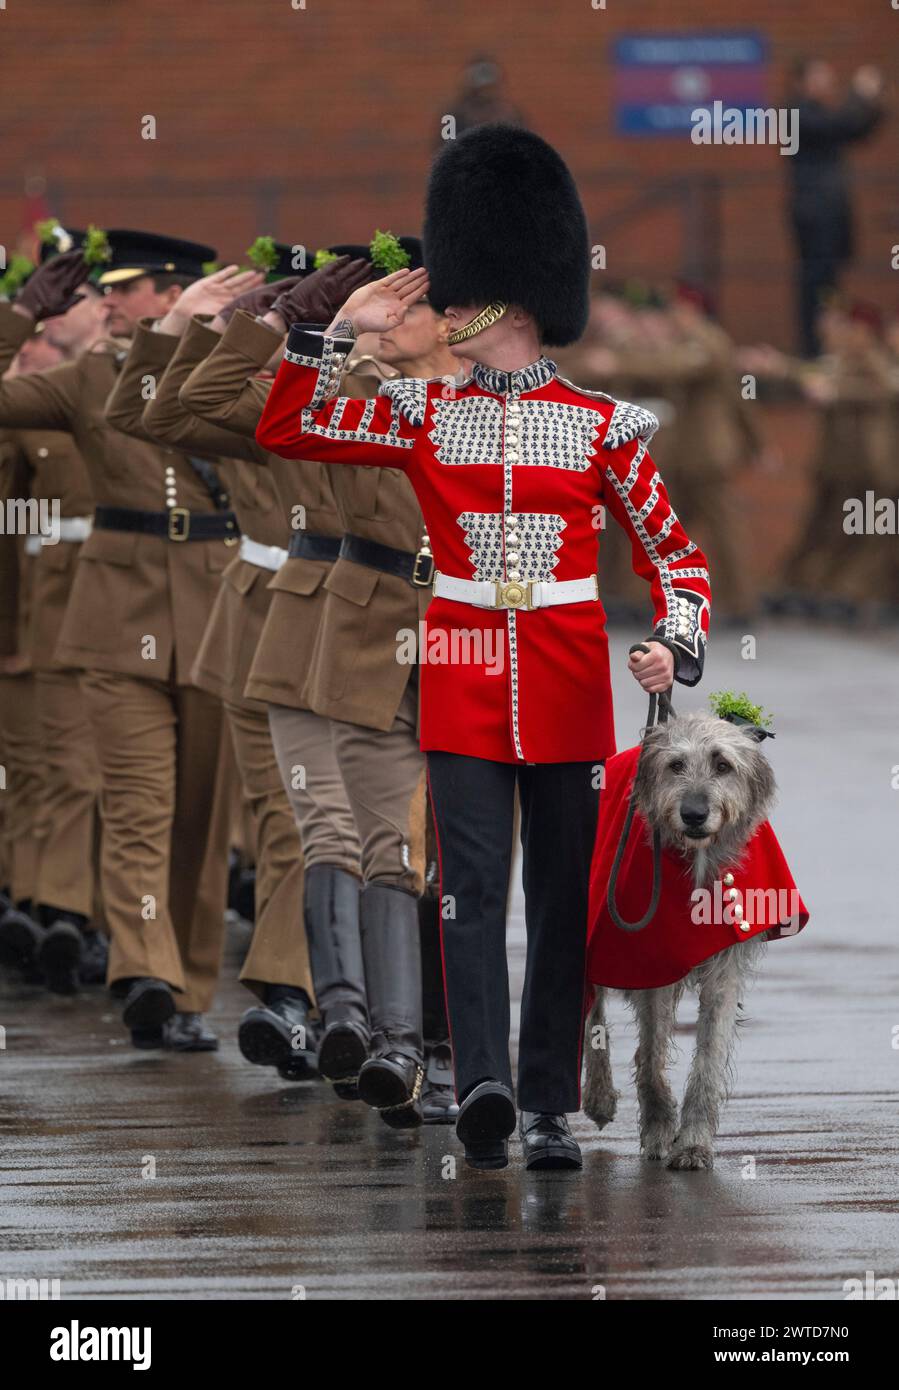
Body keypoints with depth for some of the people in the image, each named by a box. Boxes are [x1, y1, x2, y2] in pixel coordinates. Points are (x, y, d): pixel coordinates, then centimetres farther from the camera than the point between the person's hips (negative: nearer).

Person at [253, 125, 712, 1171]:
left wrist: (675, 644, -15)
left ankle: (549, 1106, 7)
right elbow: (285, 430, 8)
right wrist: (344, 330, -1)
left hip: (568, 689, -1)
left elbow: (674, 554, 3)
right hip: (463, 687, 1)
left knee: (562, 891, 2)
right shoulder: (425, 416, 7)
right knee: (472, 884, -11)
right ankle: (483, 1083, -23)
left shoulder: (602, 427, 2)